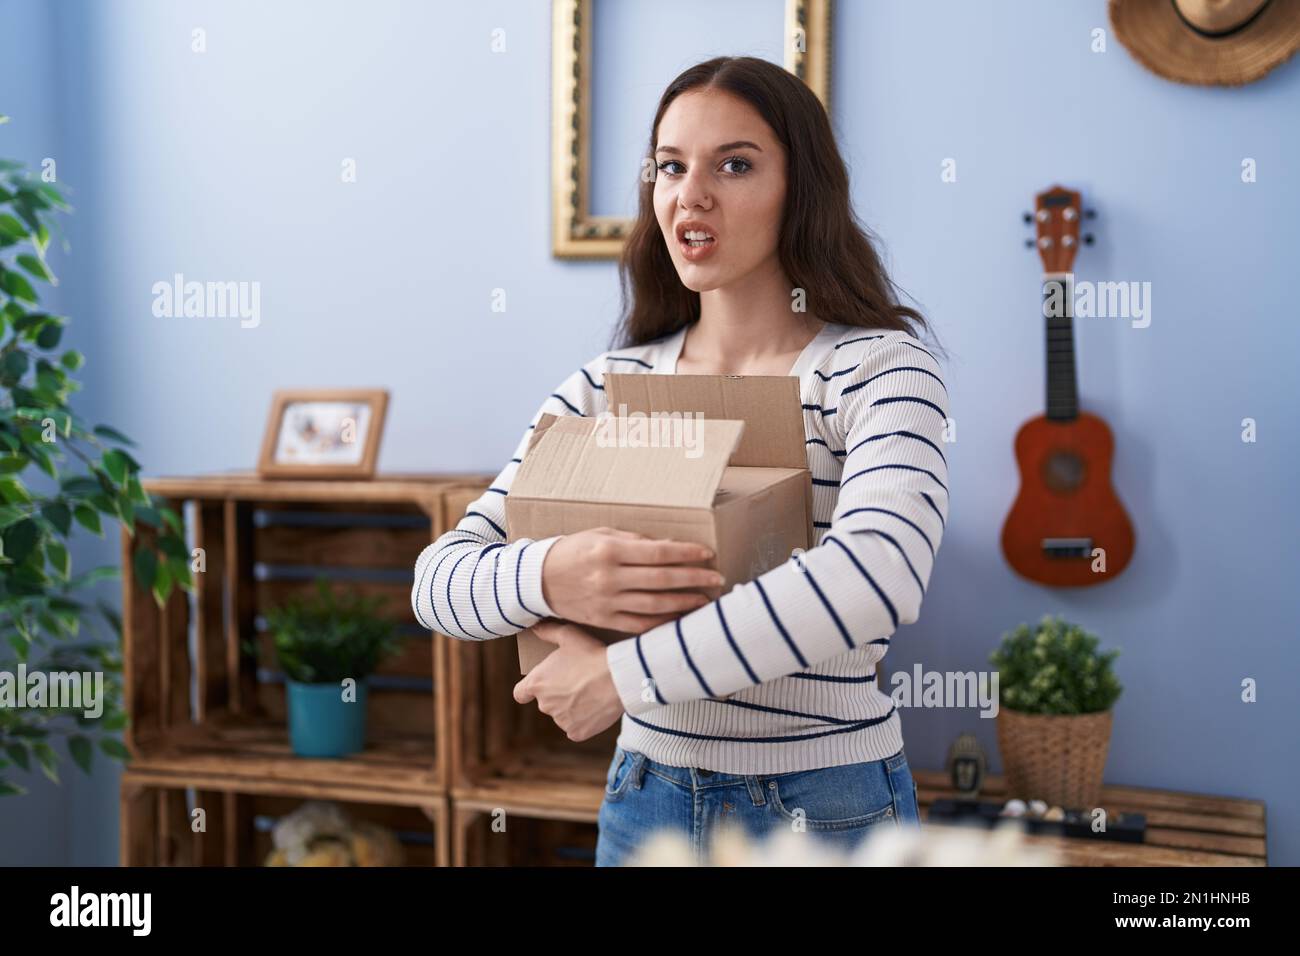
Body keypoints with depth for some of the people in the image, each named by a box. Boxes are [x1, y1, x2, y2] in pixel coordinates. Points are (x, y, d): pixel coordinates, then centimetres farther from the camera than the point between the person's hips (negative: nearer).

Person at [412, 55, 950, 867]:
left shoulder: (878, 368, -12)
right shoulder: (609, 384, 1)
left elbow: (881, 575, -31)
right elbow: (441, 579, -4)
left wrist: (623, 675, -28)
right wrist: (545, 577, -27)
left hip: (829, 811, -4)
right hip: (648, 799, 4)